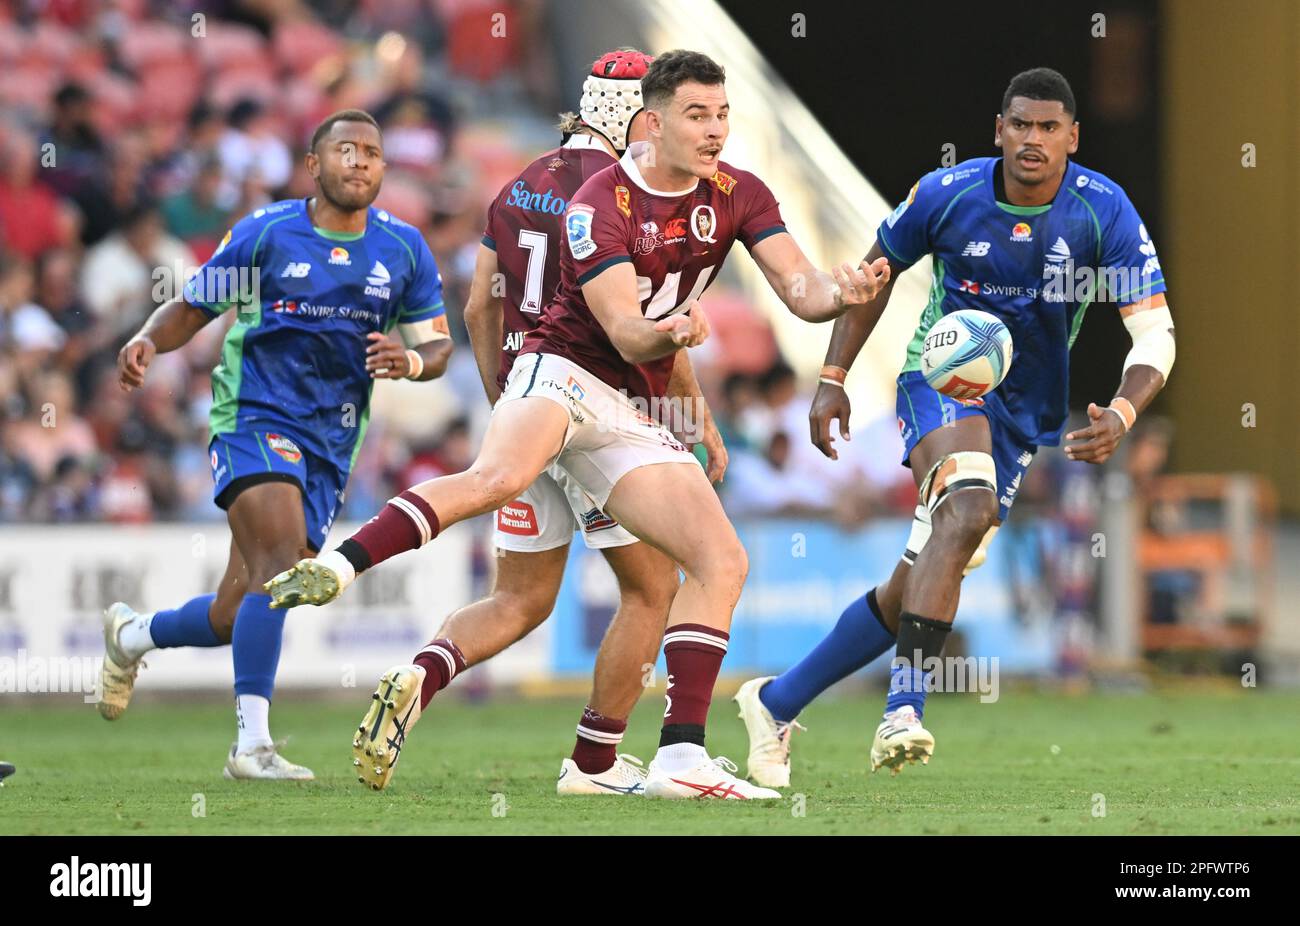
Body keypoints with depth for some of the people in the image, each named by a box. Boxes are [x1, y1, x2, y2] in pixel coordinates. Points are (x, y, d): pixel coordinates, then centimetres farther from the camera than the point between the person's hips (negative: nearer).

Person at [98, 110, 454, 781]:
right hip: (254, 420, -4)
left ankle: (130, 636, 39)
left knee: (240, 614, 8)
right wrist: (146, 341, -16)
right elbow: (191, 308, 5)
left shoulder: (404, 249, 6)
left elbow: (437, 344, 10)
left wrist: (410, 360, -14)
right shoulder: (265, 234, -3)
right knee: (281, 563, -27)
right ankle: (252, 744, -26)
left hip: (330, 445, 4)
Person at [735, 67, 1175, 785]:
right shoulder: (946, 194, -13)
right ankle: (903, 711, -39)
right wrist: (833, 379, -1)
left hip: (1029, 412, 3)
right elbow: (878, 269, 5)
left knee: (913, 590, 5)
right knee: (971, 509, -34)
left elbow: (1155, 332, -18)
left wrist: (1121, 415, -37)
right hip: (941, 377, -3)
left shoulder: (1105, 212, -15)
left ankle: (776, 702, 23)